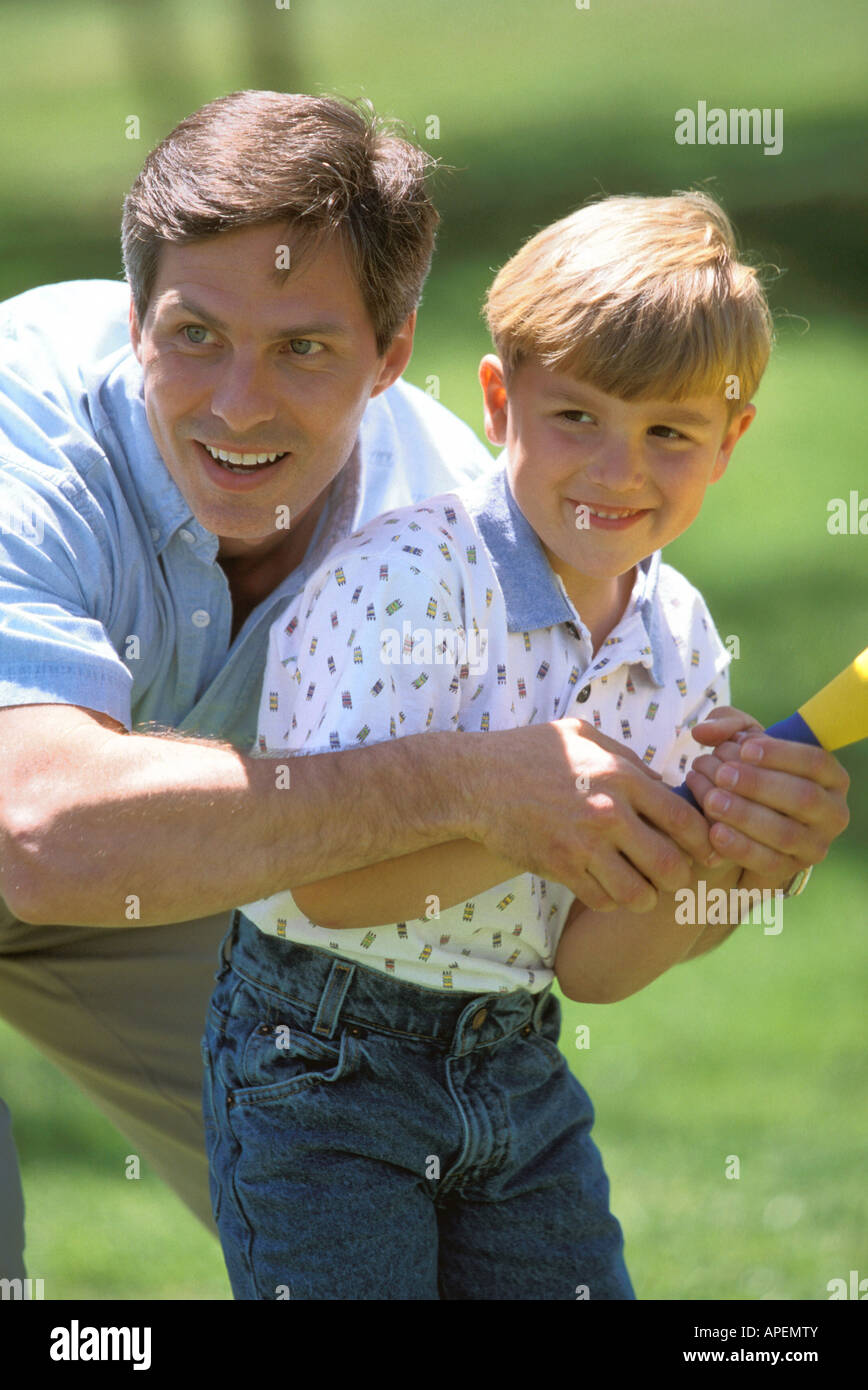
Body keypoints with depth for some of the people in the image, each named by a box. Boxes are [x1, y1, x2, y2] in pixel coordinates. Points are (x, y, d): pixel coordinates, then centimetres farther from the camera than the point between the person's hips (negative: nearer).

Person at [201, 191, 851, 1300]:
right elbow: (328, 883, -24)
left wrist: (736, 867, -18)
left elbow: (590, 965, -1)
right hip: (323, 1071, -6)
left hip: (519, 1072, 6)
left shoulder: (686, 652, 1)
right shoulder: (406, 581, -18)